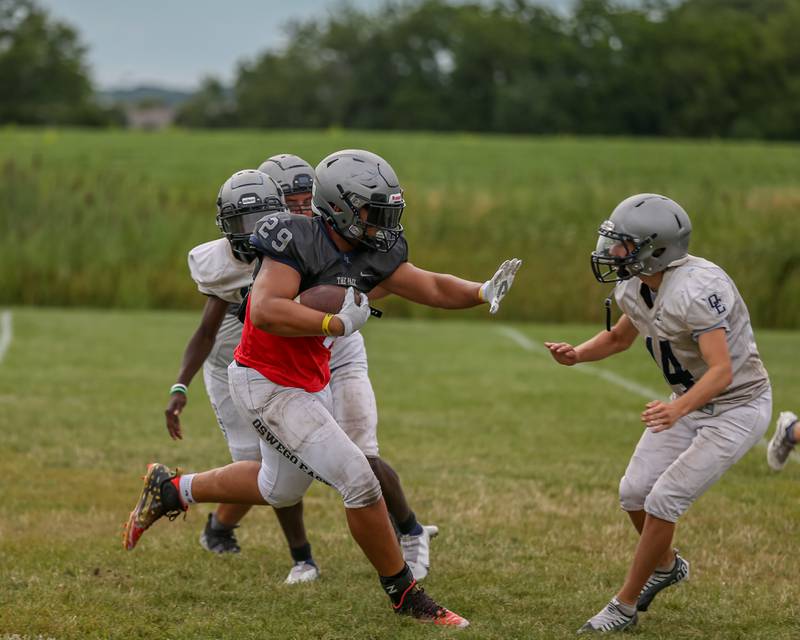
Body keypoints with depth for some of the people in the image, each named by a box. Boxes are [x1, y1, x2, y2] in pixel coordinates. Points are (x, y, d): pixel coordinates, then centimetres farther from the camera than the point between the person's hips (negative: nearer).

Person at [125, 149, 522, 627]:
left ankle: (172, 489, 43)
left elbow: (431, 288, 2)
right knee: (358, 481, -11)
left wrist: (482, 292, -15)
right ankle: (405, 595, 4)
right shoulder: (298, 241, -25)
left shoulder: (369, 254, -1)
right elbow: (265, 311, -36)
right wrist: (339, 323, -35)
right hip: (268, 385, -10)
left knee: (280, 489, 27)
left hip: (312, 384, 10)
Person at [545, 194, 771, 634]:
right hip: (690, 401, 8)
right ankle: (666, 565, 34)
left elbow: (722, 371, -38)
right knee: (634, 492, 4)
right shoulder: (633, 287, -6)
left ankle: (625, 605, 4)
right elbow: (620, 337, 14)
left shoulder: (696, 289, -33)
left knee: (663, 500, -12)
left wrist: (677, 410, -55)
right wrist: (577, 354, -6)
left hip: (737, 406, -8)